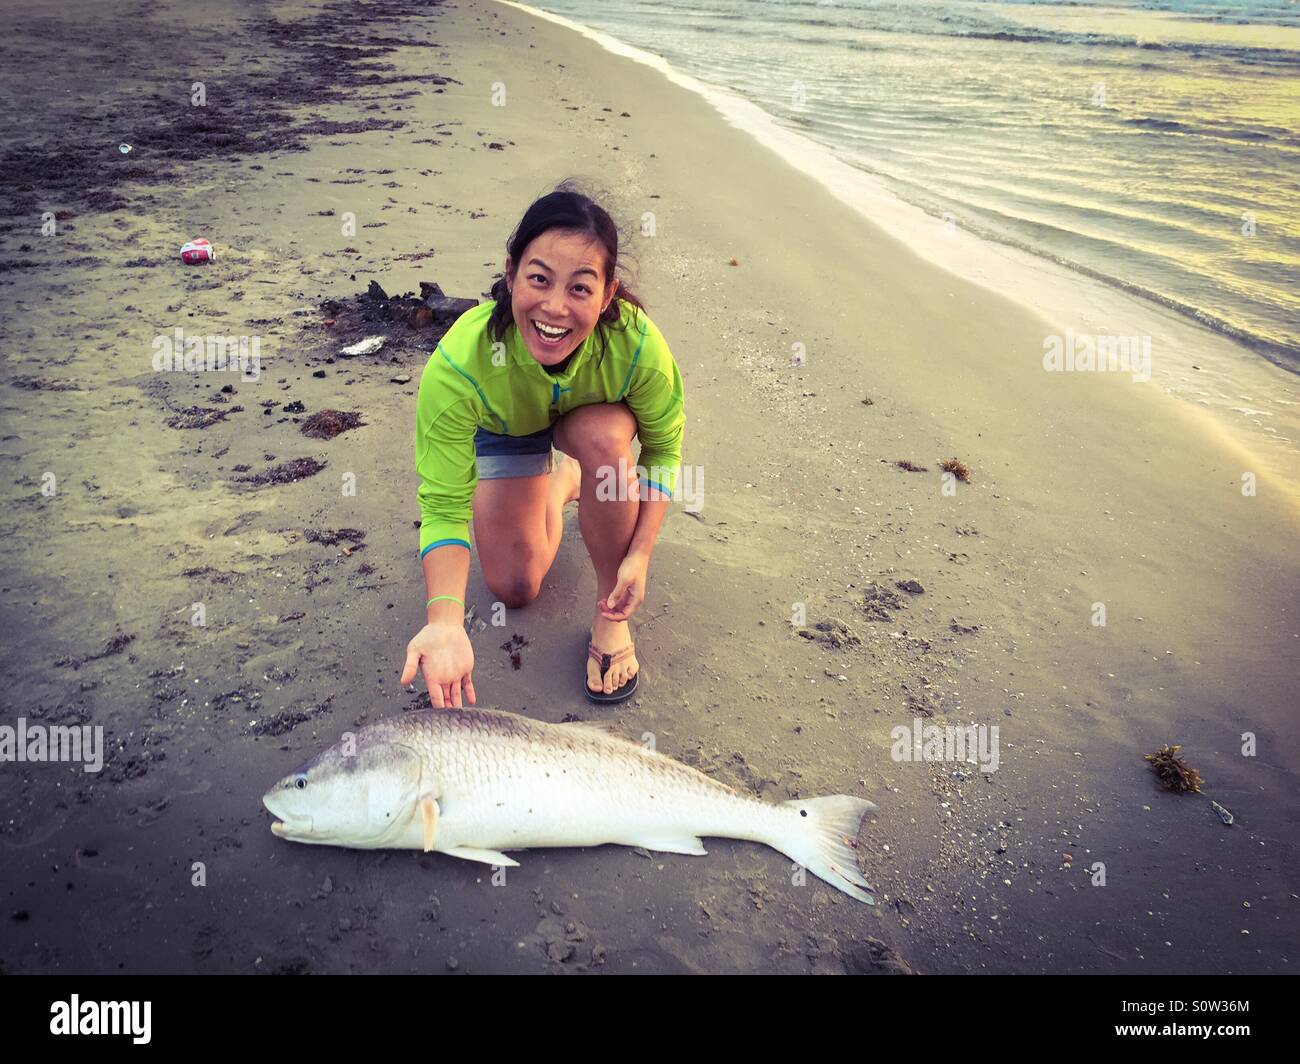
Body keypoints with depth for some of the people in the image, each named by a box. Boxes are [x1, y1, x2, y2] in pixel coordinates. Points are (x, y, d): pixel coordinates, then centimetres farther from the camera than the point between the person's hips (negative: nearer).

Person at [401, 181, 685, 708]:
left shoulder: (638, 344, -40)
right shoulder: (457, 367, -43)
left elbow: (663, 447, -22)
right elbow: (444, 505, -38)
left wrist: (640, 554, -32)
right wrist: (445, 623, -53)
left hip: (596, 416, 0)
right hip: (505, 428, 1)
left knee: (603, 438, -36)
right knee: (513, 588, 0)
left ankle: (609, 616, -14)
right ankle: (561, 484, 30)